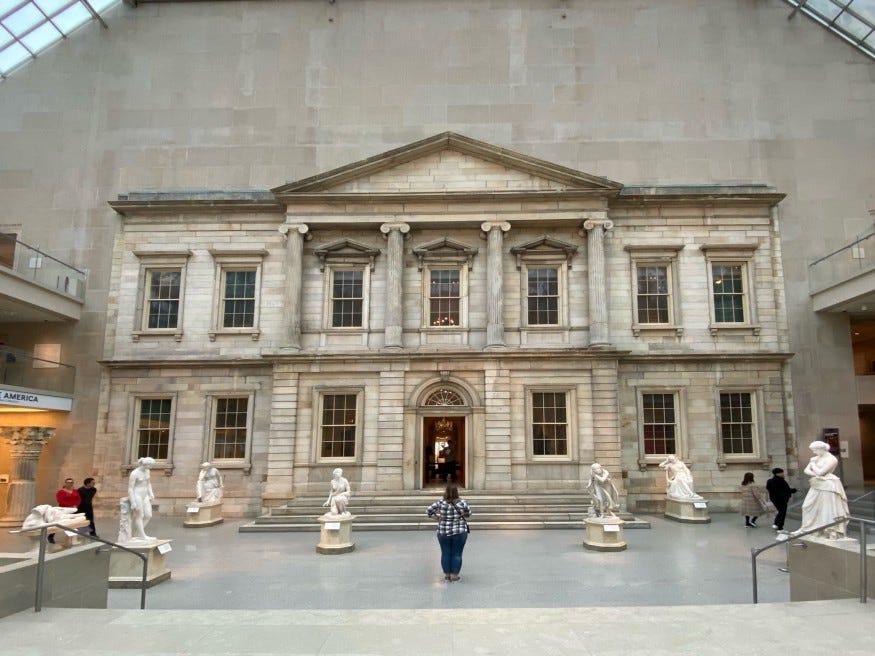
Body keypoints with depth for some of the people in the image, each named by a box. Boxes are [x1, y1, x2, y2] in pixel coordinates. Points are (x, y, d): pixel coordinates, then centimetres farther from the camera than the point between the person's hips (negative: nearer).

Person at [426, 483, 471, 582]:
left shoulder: (440, 502, -8)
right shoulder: (462, 502, -11)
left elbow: (429, 511, -8)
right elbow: (468, 514, -9)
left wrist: (437, 518, 2)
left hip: (443, 532, 1)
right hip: (459, 532, -1)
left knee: (445, 554, 12)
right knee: (457, 554, 7)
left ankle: (446, 575, 18)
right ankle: (454, 575, 10)